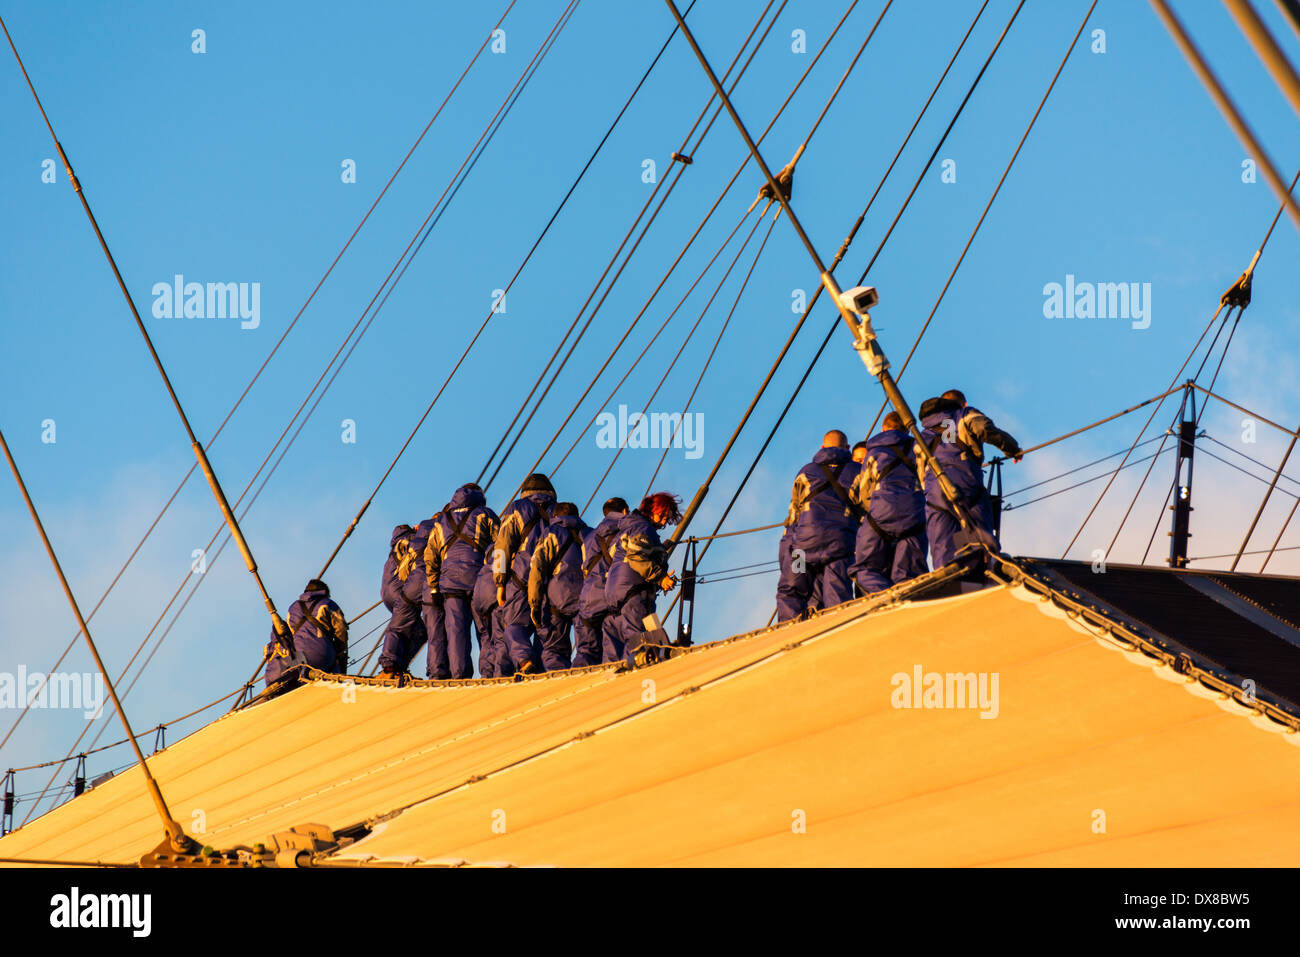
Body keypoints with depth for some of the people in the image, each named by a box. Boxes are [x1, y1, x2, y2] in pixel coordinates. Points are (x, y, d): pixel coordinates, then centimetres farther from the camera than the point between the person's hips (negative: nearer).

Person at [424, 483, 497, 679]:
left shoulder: (440, 523, 23)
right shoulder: (484, 515, 13)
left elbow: (430, 557, 16)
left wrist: (434, 589, 14)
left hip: (450, 579, 2)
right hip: (479, 576, -2)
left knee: (456, 629, -3)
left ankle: (460, 674, -12)